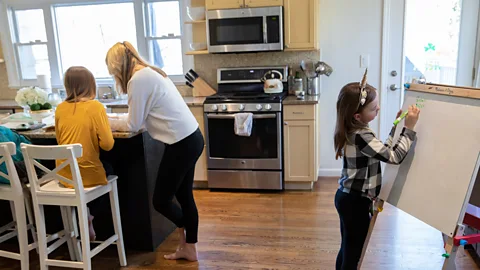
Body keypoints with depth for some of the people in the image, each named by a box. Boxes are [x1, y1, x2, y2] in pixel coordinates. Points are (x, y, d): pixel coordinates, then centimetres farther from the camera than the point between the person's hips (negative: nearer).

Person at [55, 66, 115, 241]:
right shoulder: (95, 106, -14)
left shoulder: (60, 108, 1)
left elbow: (60, 140, 14)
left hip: (64, 174, 5)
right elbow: (107, 144, -15)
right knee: (109, 169, 28)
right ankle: (88, 217, 22)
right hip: (88, 174, -5)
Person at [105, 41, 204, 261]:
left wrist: (108, 122, 8)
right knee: (184, 196, 18)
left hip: (182, 144, -10)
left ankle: (183, 227, 35)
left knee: (160, 200, 8)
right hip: (191, 138, 10)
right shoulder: (149, 72, 14)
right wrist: (116, 121, 16)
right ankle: (189, 248, 31)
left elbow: (133, 125, -8)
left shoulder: (138, 79, -14)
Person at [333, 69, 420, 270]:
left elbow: (383, 150, 14)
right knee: (353, 252, 6)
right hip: (355, 202, -9)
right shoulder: (361, 137, -26)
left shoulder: (354, 131, 4)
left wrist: (397, 125, 13)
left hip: (348, 197, 9)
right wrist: (409, 128, -20)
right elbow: (394, 157, -25)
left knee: (347, 248, 22)